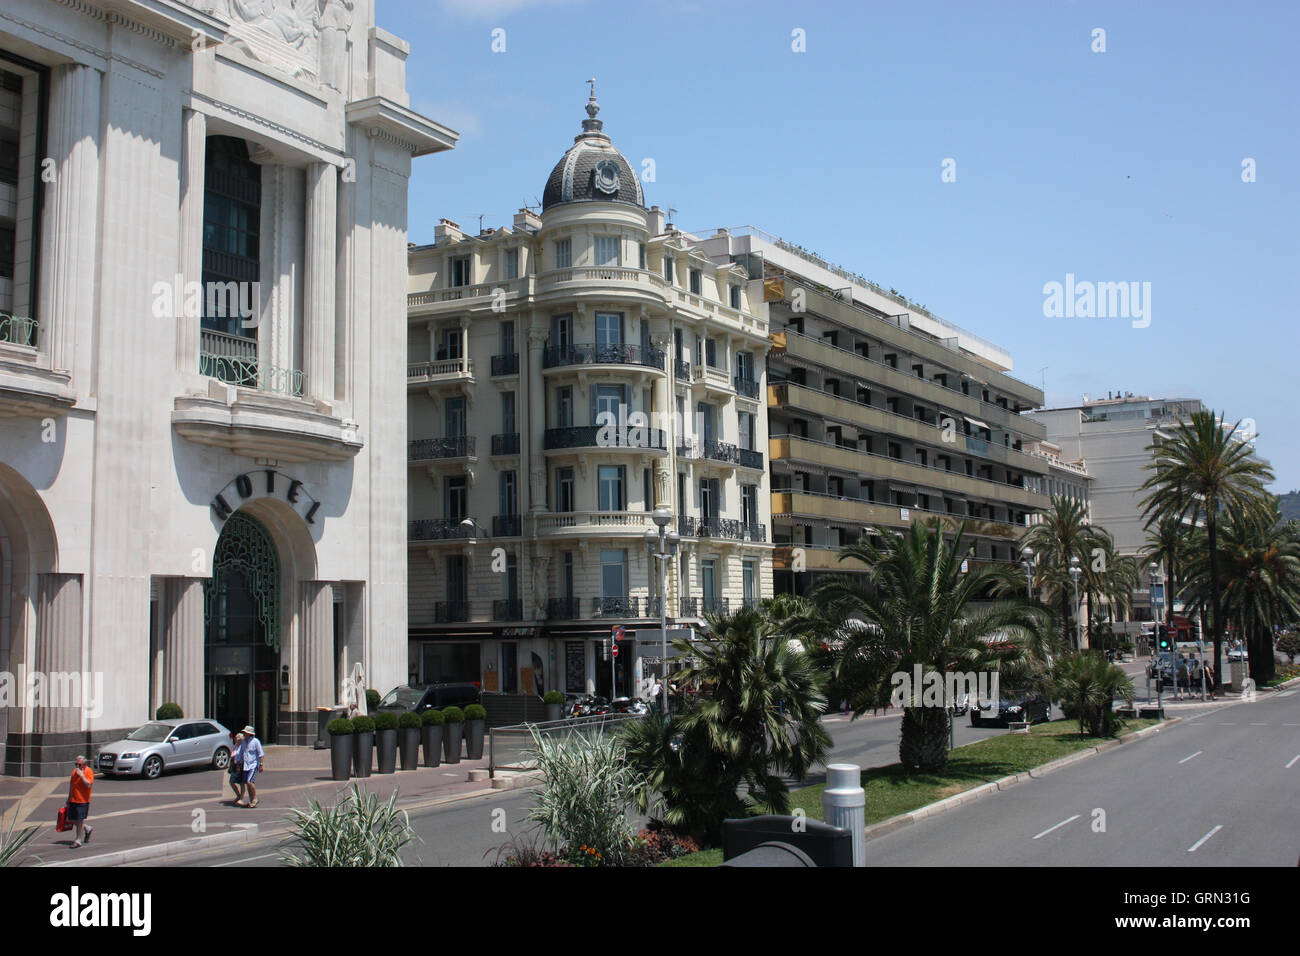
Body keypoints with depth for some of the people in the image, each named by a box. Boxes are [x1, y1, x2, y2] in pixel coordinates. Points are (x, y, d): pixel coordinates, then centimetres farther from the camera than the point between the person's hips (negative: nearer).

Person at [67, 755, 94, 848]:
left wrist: (82, 775, -23)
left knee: (79, 820, -3)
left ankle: (78, 840, 7)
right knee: (71, 820, 9)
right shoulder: (74, 771, 11)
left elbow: (89, 784, -21)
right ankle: (87, 828, 30)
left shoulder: (89, 771, -10)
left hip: (83, 800, -7)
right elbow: (71, 784, 20)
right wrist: (69, 798, 21)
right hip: (73, 800, 7)